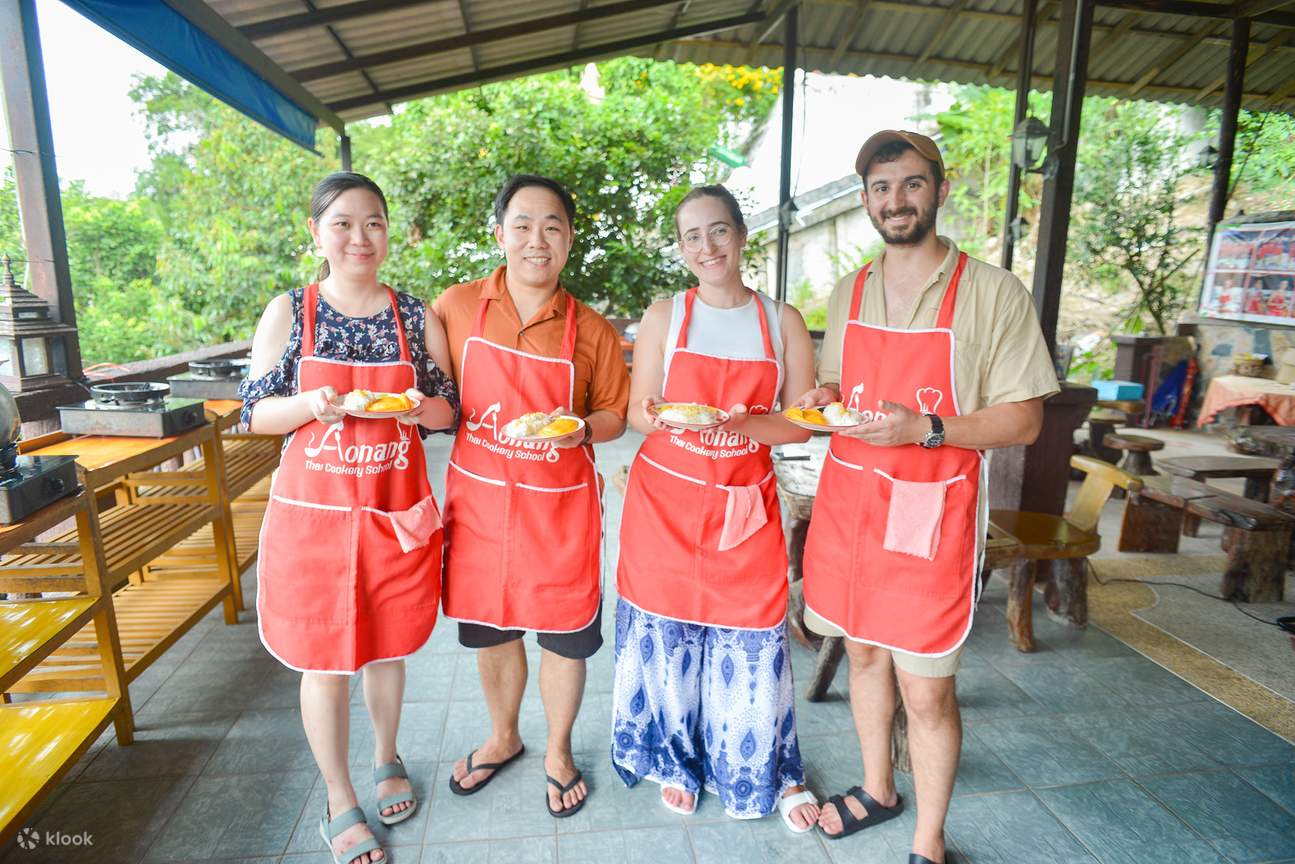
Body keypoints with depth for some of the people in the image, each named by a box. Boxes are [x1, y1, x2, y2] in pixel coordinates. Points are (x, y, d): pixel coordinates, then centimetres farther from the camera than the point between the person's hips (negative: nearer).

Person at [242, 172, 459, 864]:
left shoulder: (416, 315, 1)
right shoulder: (288, 312, -2)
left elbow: (450, 407, 6)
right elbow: (255, 413, 1)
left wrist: (420, 407, -16)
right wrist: (310, 404, -19)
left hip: (397, 510, 2)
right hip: (313, 509, -1)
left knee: (387, 645, 18)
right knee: (325, 659, 9)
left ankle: (386, 759, 44)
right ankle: (339, 802, 31)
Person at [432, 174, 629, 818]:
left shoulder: (592, 330, -6)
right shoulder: (455, 307, -2)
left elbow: (614, 413, 1)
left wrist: (580, 430, -17)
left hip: (560, 505, -1)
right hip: (478, 497, 2)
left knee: (565, 636, 11)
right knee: (490, 628, 19)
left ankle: (558, 751, 39)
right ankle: (503, 736, 48)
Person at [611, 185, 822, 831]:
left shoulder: (783, 322, 4)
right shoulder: (664, 317, 3)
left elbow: (800, 424, 1)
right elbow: (636, 413, 3)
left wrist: (742, 423, -18)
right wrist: (663, 418, -20)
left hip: (745, 508, 0)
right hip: (665, 503, 0)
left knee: (751, 645, 4)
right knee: (668, 637, 10)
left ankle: (772, 772, 31)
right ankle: (675, 761, 36)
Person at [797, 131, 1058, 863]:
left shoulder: (994, 293, -8)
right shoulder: (848, 293, 8)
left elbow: (1023, 420, -8)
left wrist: (923, 429, -23)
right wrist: (826, 397, -5)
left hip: (932, 514, -5)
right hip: (847, 501, 5)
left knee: (927, 690, 4)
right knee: (864, 654, 19)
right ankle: (878, 790, 43)